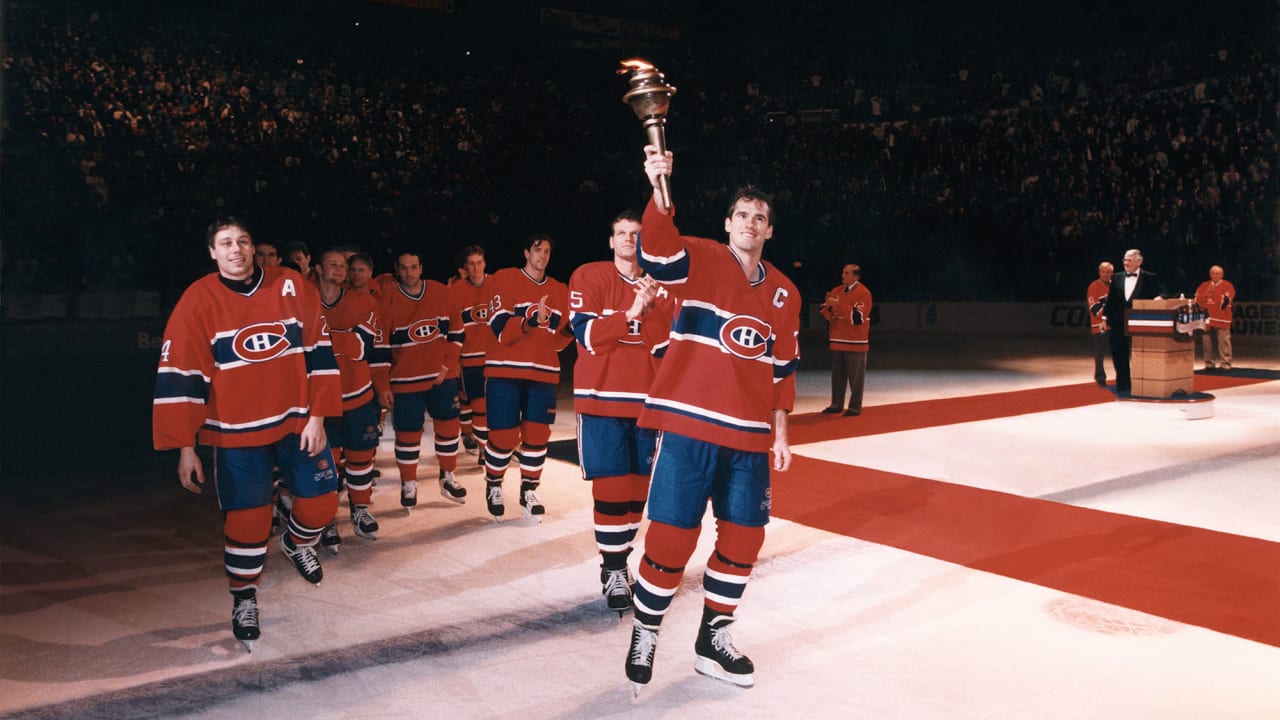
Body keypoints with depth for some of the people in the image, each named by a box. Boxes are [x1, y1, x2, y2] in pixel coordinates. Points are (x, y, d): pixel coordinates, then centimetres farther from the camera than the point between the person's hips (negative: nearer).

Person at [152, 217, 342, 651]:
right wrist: (185, 448, -11)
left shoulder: (293, 287, -5)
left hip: (297, 422, 2)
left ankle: (298, 543, 41)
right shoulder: (197, 302, -10)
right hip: (236, 433, -2)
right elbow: (180, 376, -9)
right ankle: (243, 597, 25)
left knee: (321, 500, 6)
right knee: (248, 516, 1)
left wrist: (317, 417, -4)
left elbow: (318, 353, -1)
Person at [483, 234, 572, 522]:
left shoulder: (559, 290, 13)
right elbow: (501, 330, -13)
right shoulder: (505, 279, -2)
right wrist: (532, 320, -30)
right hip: (505, 371, -4)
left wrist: (570, 330, -6)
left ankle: (529, 492, 17)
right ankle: (493, 488, 22)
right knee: (504, 436, -3)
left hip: (544, 373, 4)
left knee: (537, 434, 1)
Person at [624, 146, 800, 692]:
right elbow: (657, 255, -25)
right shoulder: (700, 259, -2)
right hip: (689, 426, -5)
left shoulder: (784, 293, 12)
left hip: (749, 438, 5)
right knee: (672, 536, -4)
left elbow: (782, 369, 17)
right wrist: (658, 190, -40)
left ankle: (712, 641, 27)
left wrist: (780, 434, 14)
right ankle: (644, 638, 18)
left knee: (744, 538, 8)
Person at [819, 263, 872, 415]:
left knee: (856, 377, -1)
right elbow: (825, 312, 10)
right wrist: (828, 305, -13)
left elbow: (858, 316, -20)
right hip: (837, 341, 7)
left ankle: (855, 407, 7)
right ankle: (836, 405, 22)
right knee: (837, 375, 13)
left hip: (855, 342, -7)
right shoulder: (836, 290, 10)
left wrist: (838, 306, -22)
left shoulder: (863, 293, -10)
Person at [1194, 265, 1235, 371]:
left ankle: (1225, 364, -3)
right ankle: (1208, 363, 13)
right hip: (1206, 319, 4)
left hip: (1222, 320, -4)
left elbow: (1223, 302, -11)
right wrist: (1206, 294, -9)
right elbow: (1197, 300, 6)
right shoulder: (1204, 285, 14)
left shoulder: (1227, 285, 1)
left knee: (1223, 342, -7)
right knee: (1206, 342, 5)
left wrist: (1214, 292, -13)